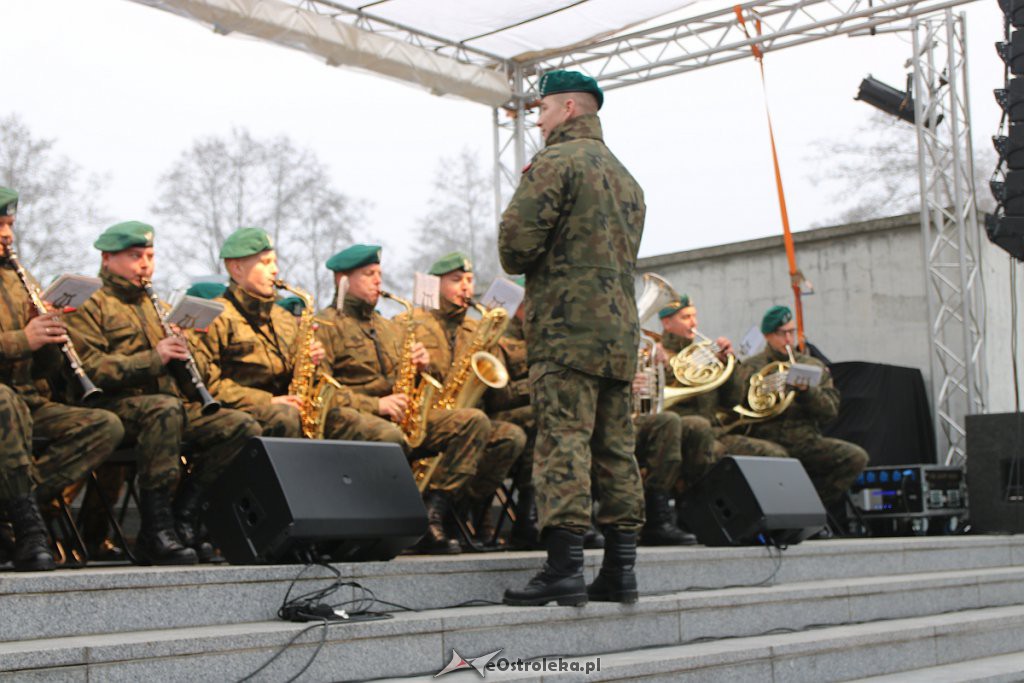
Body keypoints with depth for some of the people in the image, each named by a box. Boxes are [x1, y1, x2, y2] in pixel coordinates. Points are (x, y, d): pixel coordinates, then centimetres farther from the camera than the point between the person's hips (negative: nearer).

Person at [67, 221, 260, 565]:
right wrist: (152, 359, -19)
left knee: (244, 427, -16)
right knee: (164, 408, -40)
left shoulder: (157, 306, 29)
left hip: (174, 403, 7)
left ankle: (184, 517, -15)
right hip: (115, 405, -7)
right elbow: (88, 368, -12)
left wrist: (182, 349, 4)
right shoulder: (89, 306, 5)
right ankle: (155, 526, -33)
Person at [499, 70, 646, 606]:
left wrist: (520, 265, 9)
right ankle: (620, 570, 10)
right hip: (621, 329, 8)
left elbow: (517, 237, -14)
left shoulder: (556, 161, -4)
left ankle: (564, 568, -15)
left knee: (563, 443, -11)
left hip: (567, 326, -8)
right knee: (616, 450, 8)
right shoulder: (626, 178, 24)